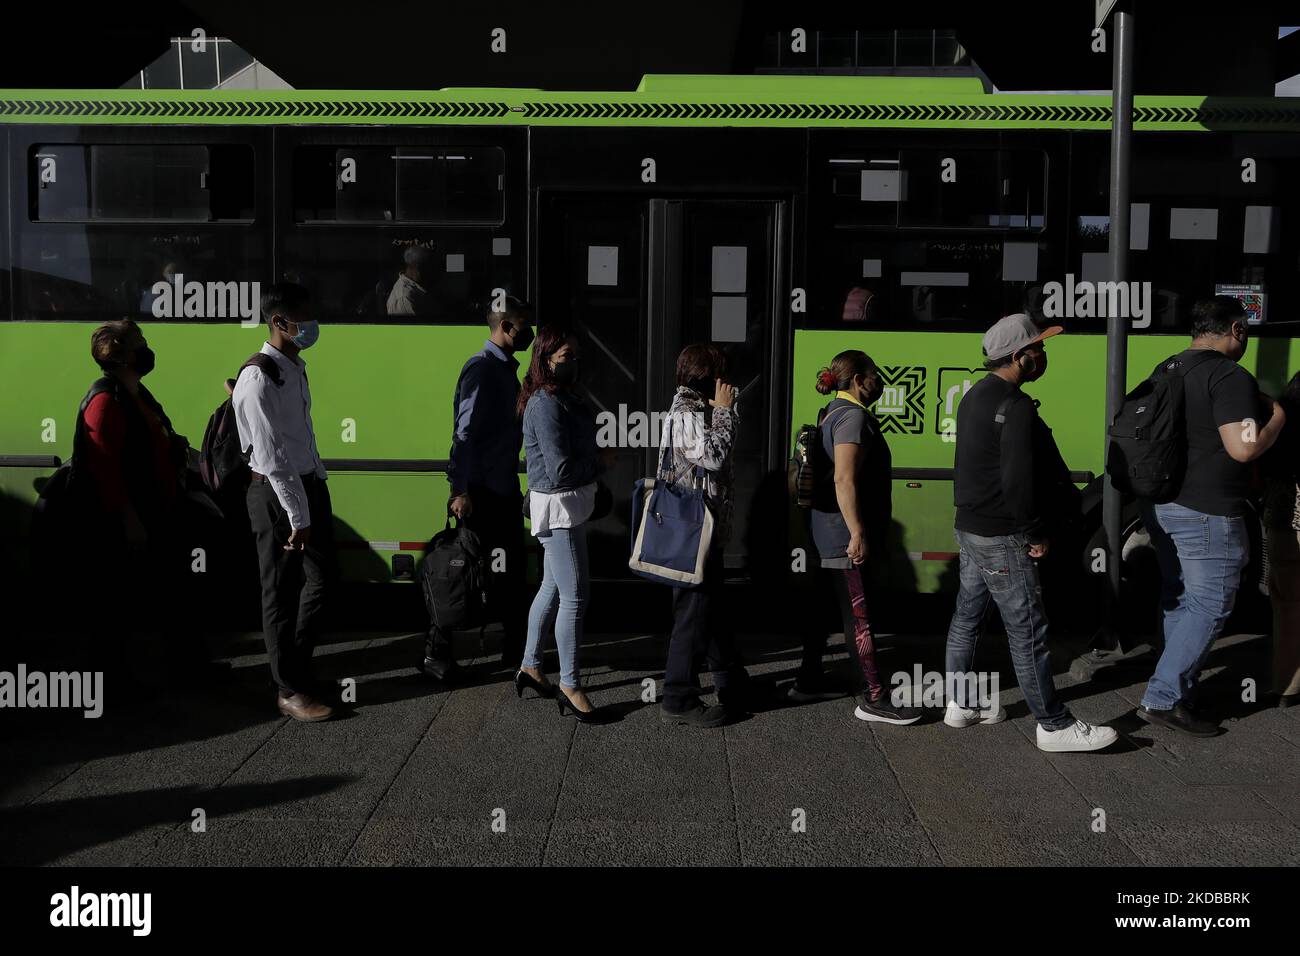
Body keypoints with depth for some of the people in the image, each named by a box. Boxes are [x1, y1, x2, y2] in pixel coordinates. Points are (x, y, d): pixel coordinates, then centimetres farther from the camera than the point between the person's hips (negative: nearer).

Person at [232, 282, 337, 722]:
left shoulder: (296, 368, 10)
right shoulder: (258, 379, -18)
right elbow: (271, 455, -22)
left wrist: (318, 484, 13)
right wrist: (297, 516, -22)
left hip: (309, 483, 9)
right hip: (276, 492, -9)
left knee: (323, 576, 16)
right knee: (282, 591, 2)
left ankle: (294, 657, 35)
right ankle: (290, 690, 14)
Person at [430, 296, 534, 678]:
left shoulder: (507, 368, 15)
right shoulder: (481, 368, -13)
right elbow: (465, 432, -19)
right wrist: (461, 490, -22)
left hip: (505, 488, 9)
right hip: (481, 491, -9)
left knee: (512, 570, 13)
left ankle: (516, 651, 23)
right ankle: (436, 652, 8)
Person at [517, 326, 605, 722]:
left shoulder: (564, 398, 11)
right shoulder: (547, 404, -20)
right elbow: (561, 469, -23)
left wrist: (591, 460, -4)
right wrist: (598, 462, -7)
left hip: (571, 504, 10)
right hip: (558, 507, -10)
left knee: (552, 587, 18)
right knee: (575, 595, -6)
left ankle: (530, 666, 31)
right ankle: (569, 687, 4)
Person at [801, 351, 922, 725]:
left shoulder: (833, 412, 16)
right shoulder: (853, 416, -16)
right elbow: (844, 480, -25)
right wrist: (858, 534, -25)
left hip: (828, 533, 11)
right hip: (845, 535, -11)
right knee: (858, 614, -6)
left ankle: (807, 680, 26)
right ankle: (873, 699, -1)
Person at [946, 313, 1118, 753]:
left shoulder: (976, 395, 12)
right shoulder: (1015, 406, -20)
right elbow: (1020, 479, -27)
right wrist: (1035, 534, -15)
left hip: (970, 527, 10)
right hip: (1002, 537, -10)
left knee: (967, 617, 18)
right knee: (1028, 633, -2)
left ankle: (961, 704, 30)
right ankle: (1055, 726, 6)